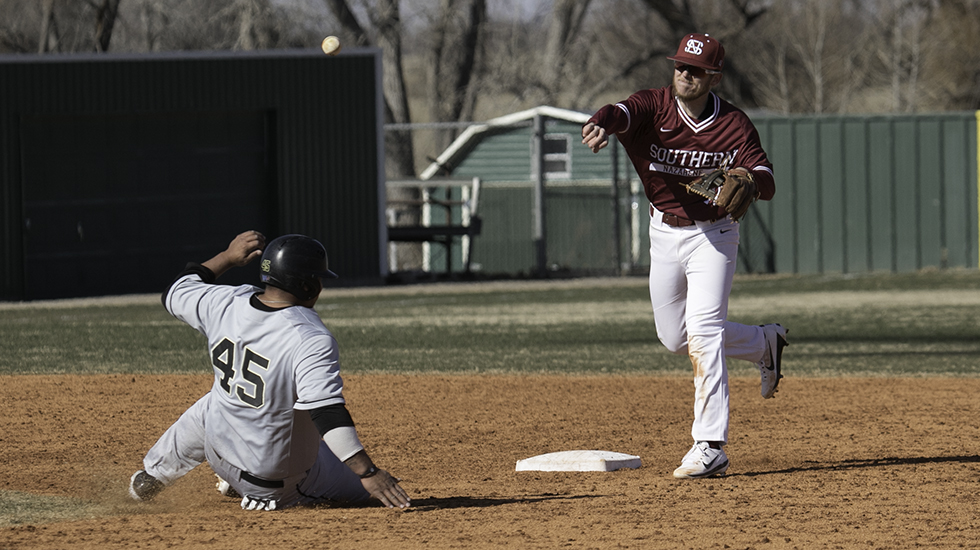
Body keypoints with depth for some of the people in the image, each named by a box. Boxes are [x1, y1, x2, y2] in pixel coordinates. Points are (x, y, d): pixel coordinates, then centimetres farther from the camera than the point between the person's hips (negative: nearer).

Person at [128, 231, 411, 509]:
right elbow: (328, 414, -39)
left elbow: (175, 293, 9)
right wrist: (368, 473, -40)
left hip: (220, 450, 5)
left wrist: (228, 257, 11)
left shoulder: (226, 304, -13)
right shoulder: (312, 339, -30)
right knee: (359, 484, 17)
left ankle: (154, 475, 47)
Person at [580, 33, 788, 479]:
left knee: (702, 331, -19)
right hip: (664, 233, 4)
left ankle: (710, 447, -22)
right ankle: (765, 343, 39)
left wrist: (750, 177, -43)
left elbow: (767, 184, -18)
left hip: (713, 235, -4)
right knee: (674, 338, 15)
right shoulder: (654, 107, -12)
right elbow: (622, 113, -35)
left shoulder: (733, 125, -13)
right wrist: (601, 124, -60)